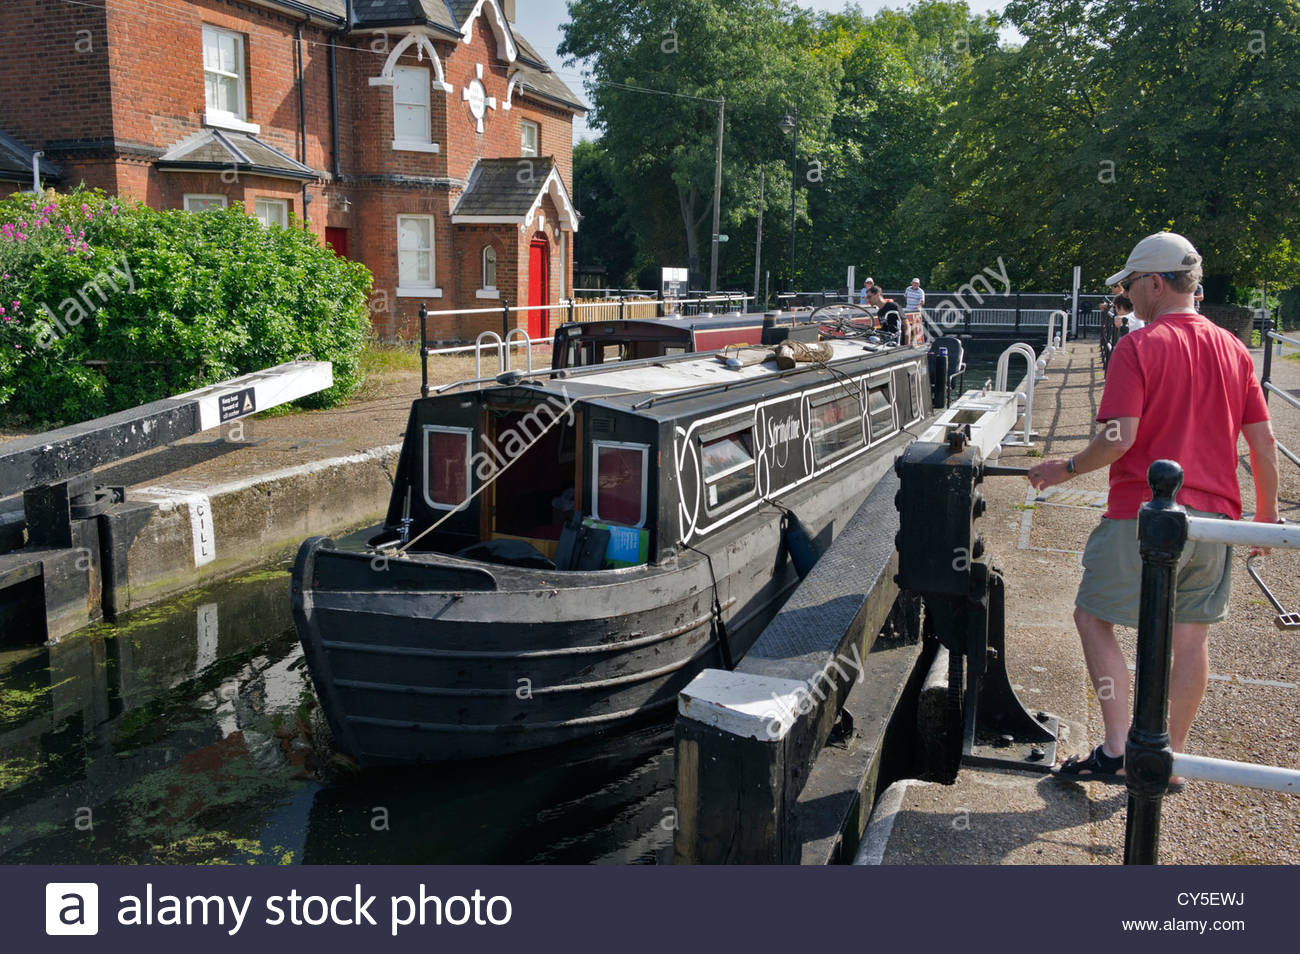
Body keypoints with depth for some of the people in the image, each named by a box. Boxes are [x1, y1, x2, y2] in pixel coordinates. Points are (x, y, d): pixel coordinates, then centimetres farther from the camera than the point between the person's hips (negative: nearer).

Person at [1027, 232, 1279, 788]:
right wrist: (1267, 514, 18)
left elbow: (1120, 438, -19)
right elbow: (1264, 444, 10)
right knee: (1191, 636, 12)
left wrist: (1066, 469, -4)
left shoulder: (1139, 347, -10)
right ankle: (1172, 759, 22)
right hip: (1214, 515, 7)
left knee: (1093, 617, 7)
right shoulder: (1233, 350, 9)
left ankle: (1116, 752, 4)